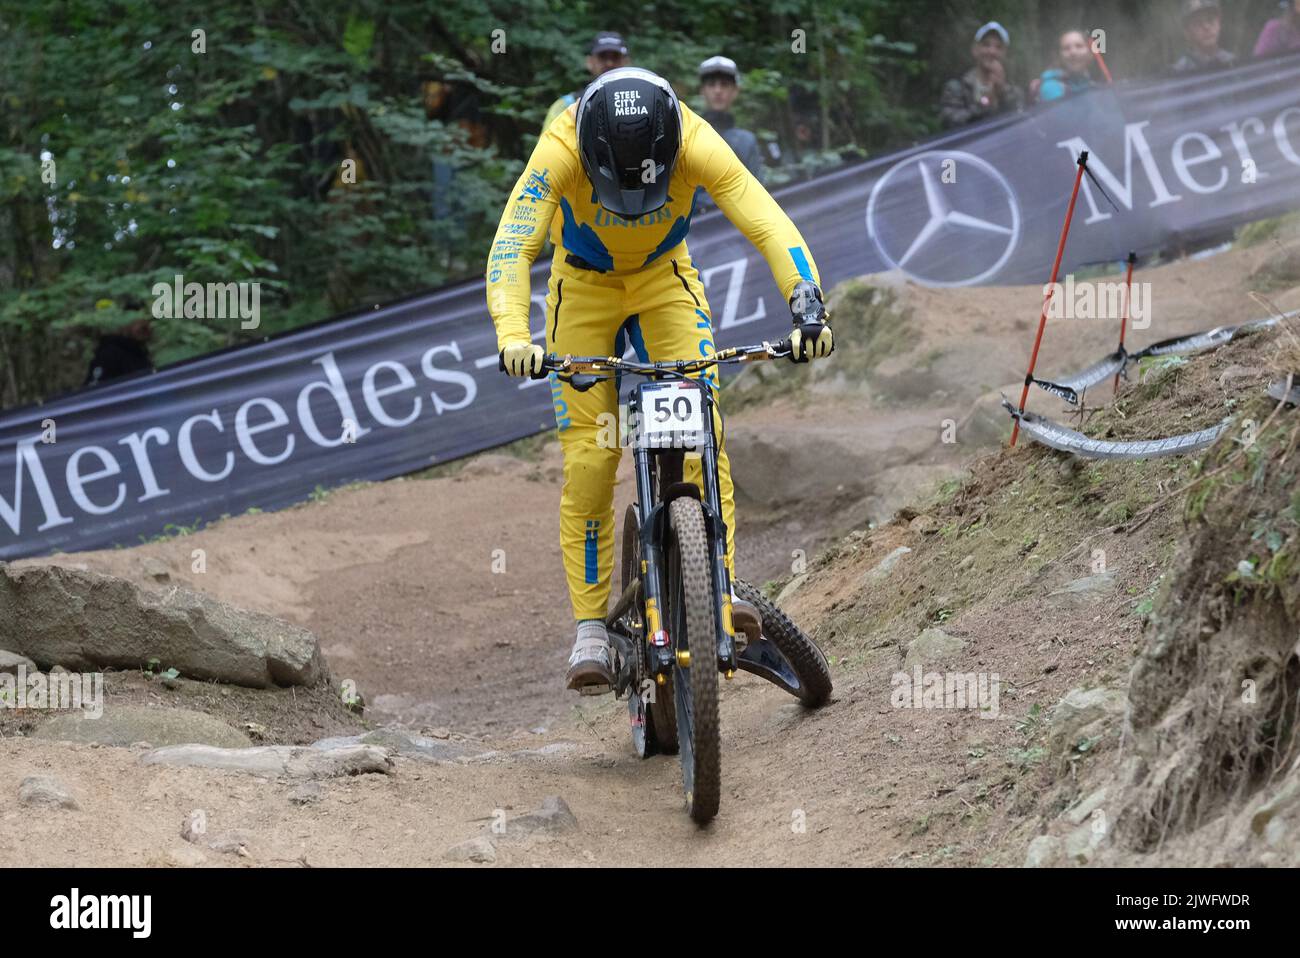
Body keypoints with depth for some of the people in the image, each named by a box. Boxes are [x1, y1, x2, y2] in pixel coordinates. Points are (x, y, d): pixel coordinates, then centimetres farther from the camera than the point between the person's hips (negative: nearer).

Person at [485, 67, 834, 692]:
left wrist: (808, 305, -50)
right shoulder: (560, 152, -35)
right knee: (589, 456, -8)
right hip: (584, 285, -1)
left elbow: (770, 225, -36)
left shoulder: (696, 145, -32)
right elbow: (511, 248, -41)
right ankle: (590, 629, -3)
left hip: (665, 278, 1)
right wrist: (512, 336, -57)